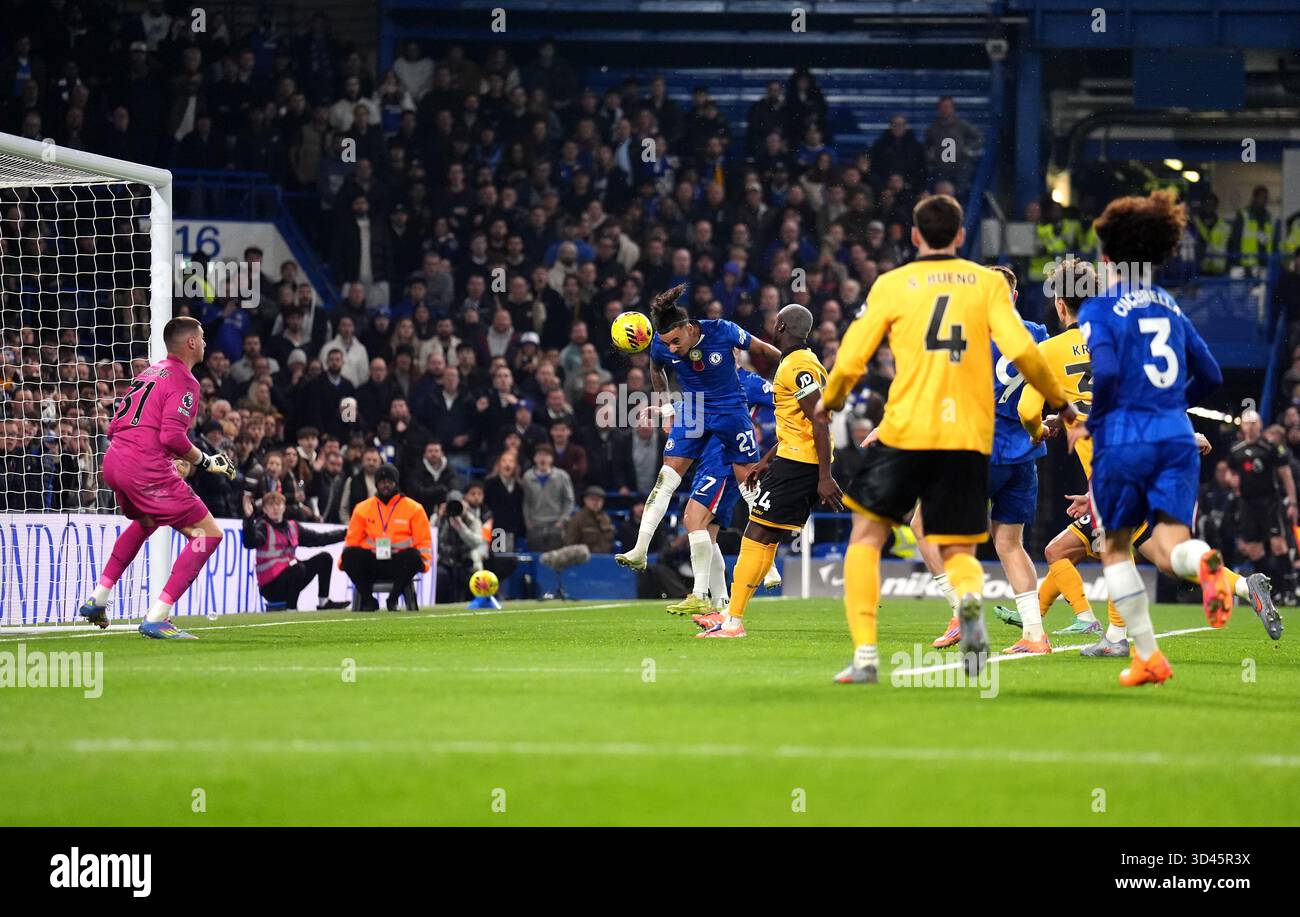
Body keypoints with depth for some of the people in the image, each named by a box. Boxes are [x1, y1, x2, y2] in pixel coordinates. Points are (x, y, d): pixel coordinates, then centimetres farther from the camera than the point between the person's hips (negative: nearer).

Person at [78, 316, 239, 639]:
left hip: (113, 464, 9)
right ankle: (156, 619, -12)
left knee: (145, 522, 39)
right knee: (208, 534, -5)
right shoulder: (184, 381, -7)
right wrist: (205, 461, -7)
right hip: (147, 471, -9)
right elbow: (172, 436, -19)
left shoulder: (149, 373, 19)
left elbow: (114, 427, 20)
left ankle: (97, 600, 36)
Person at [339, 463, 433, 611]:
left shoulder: (414, 508, 7)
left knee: (412, 554, -34)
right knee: (350, 554, -27)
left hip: (399, 562, -1)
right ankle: (368, 599, -17)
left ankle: (393, 599, -21)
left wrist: (422, 562, -13)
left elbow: (423, 541, 5)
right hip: (371, 563, 1)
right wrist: (345, 561, -8)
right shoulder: (362, 508, 12)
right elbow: (352, 541, 10)